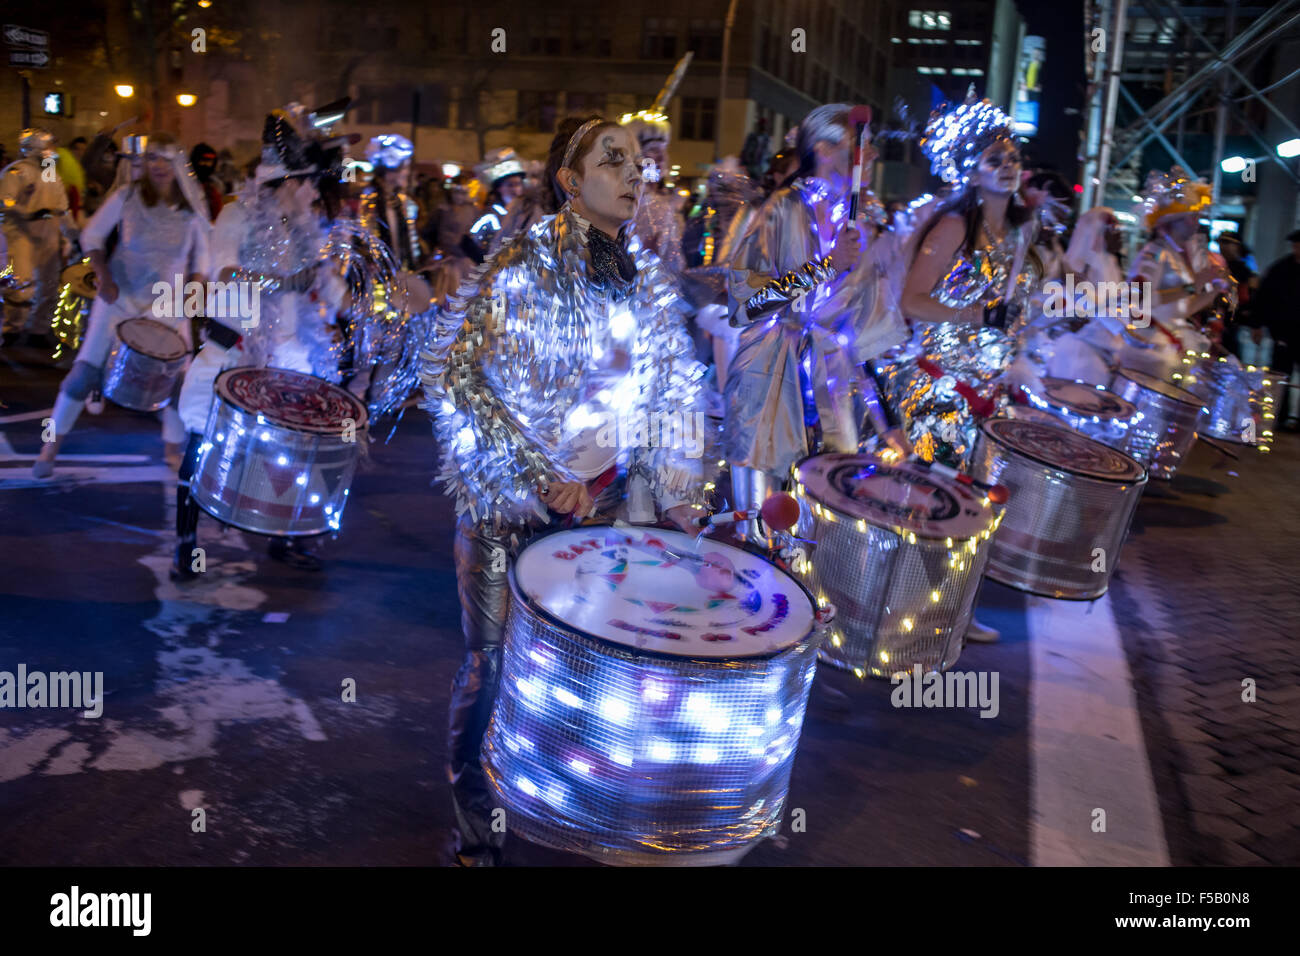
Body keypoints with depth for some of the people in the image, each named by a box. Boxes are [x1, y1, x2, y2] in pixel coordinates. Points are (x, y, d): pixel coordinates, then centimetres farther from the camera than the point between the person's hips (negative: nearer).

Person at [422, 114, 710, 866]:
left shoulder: (646, 277, 4)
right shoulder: (522, 268, -12)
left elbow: (674, 390, 13)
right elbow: (456, 382, -18)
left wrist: (678, 493, 6)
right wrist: (542, 479, -22)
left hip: (610, 501, 5)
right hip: (515, 507, -4)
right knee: (498, 663, 8)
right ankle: (478, 819, 29)